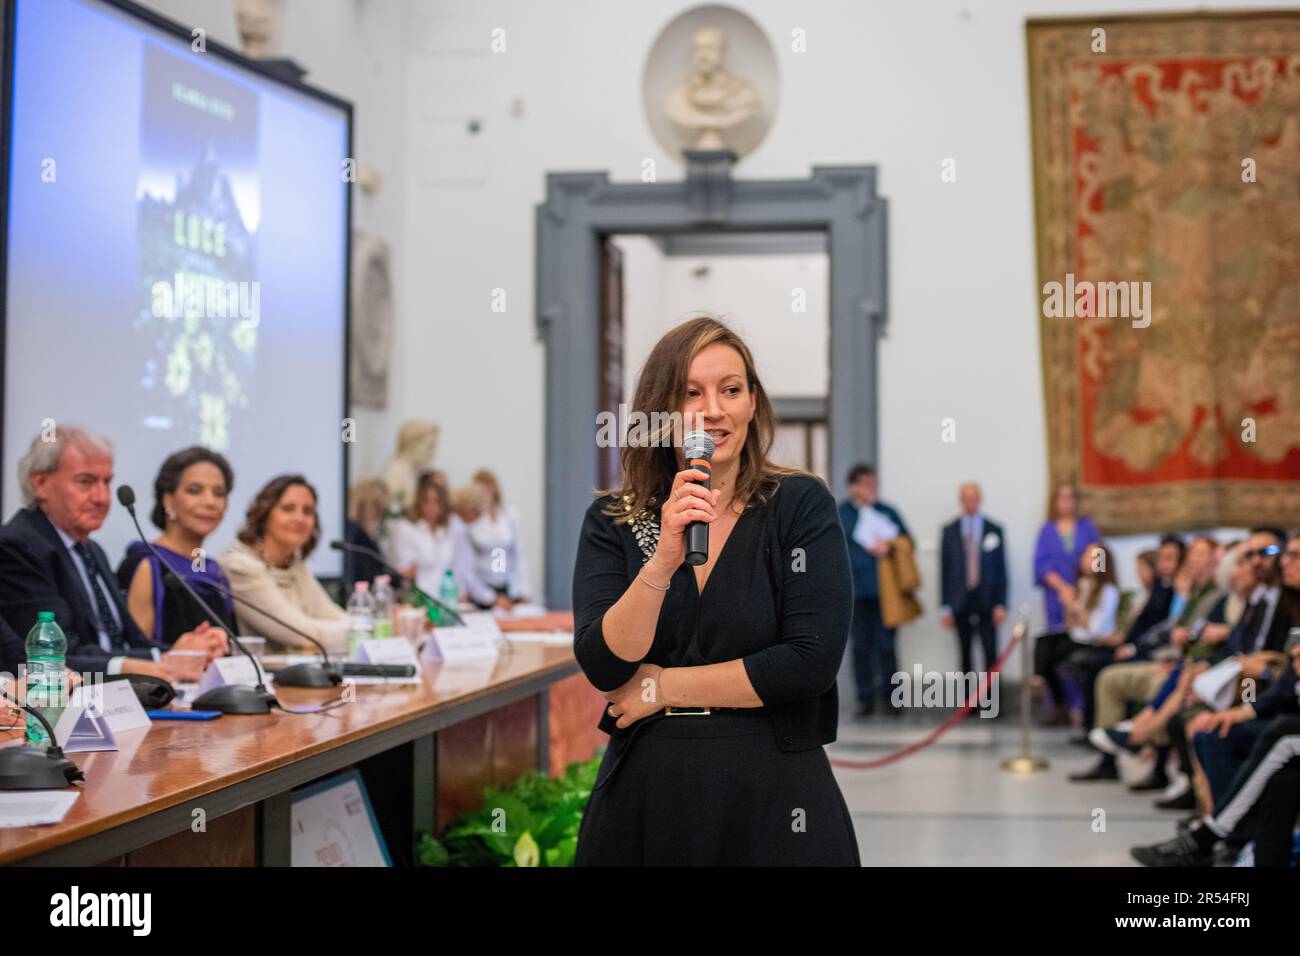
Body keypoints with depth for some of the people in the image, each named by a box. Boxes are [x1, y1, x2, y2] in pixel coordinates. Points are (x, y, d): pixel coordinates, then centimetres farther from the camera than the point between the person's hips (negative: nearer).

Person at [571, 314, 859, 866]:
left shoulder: (801, 505, -5)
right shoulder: (611, 522, 1)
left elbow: (812, 661, -13)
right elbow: (602, 667, -9)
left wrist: (664, 687, -9)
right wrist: (664, 559, -22)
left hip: (774, 798, -2)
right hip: (644, 796, 2)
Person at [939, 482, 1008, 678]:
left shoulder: (994, 530, 5)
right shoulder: (950, 531, 7)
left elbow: (1001, 569, 3)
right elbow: (944, 570, 5)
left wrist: (1001, 604, -4)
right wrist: (946, 607, 0)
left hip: (987, 602, -1)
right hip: (961, 602, 1)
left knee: (991, 653, -5)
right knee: (965, 653, 5)